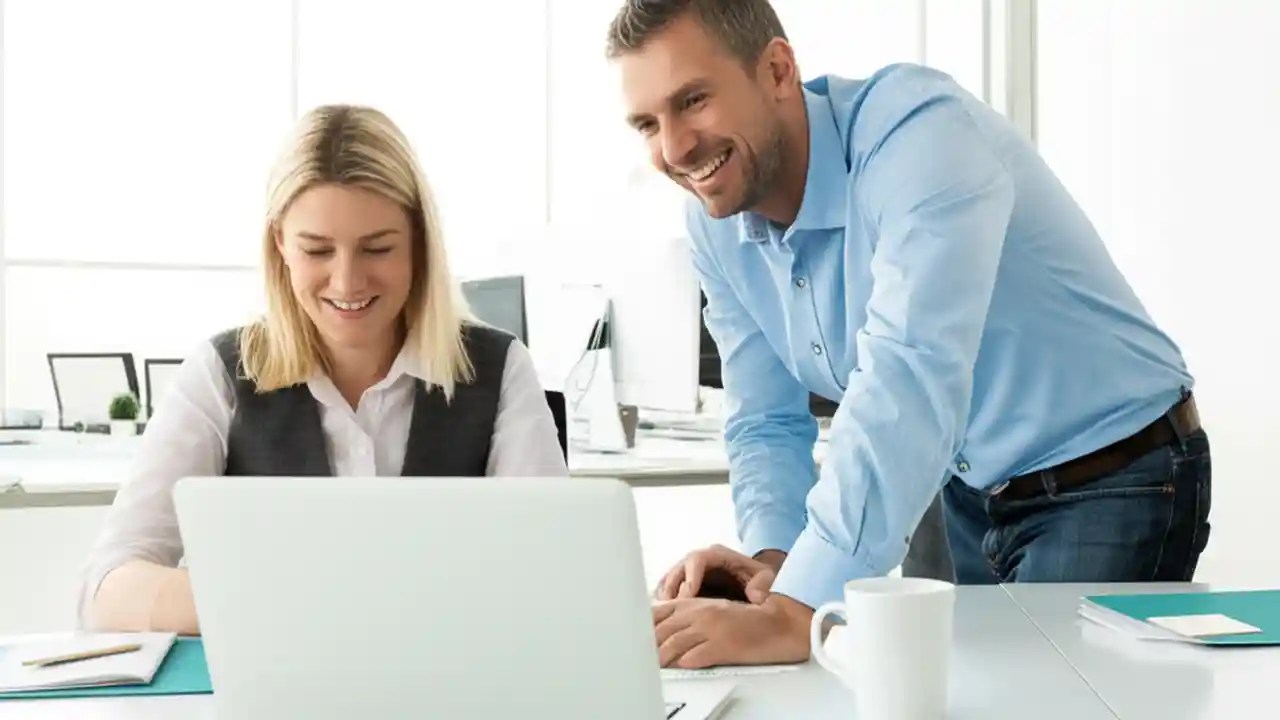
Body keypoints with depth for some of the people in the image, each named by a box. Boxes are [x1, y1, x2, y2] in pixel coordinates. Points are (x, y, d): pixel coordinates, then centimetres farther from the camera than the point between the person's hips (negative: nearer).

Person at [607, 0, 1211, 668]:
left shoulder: (917, 129, -29)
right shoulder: (715, 221, -6)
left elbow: (912, 377, -41)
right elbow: (766, 423, 0)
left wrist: (794, 613, -48)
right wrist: (770, 558, -21)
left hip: (1112, 481, -6)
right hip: (967, 493, 6)